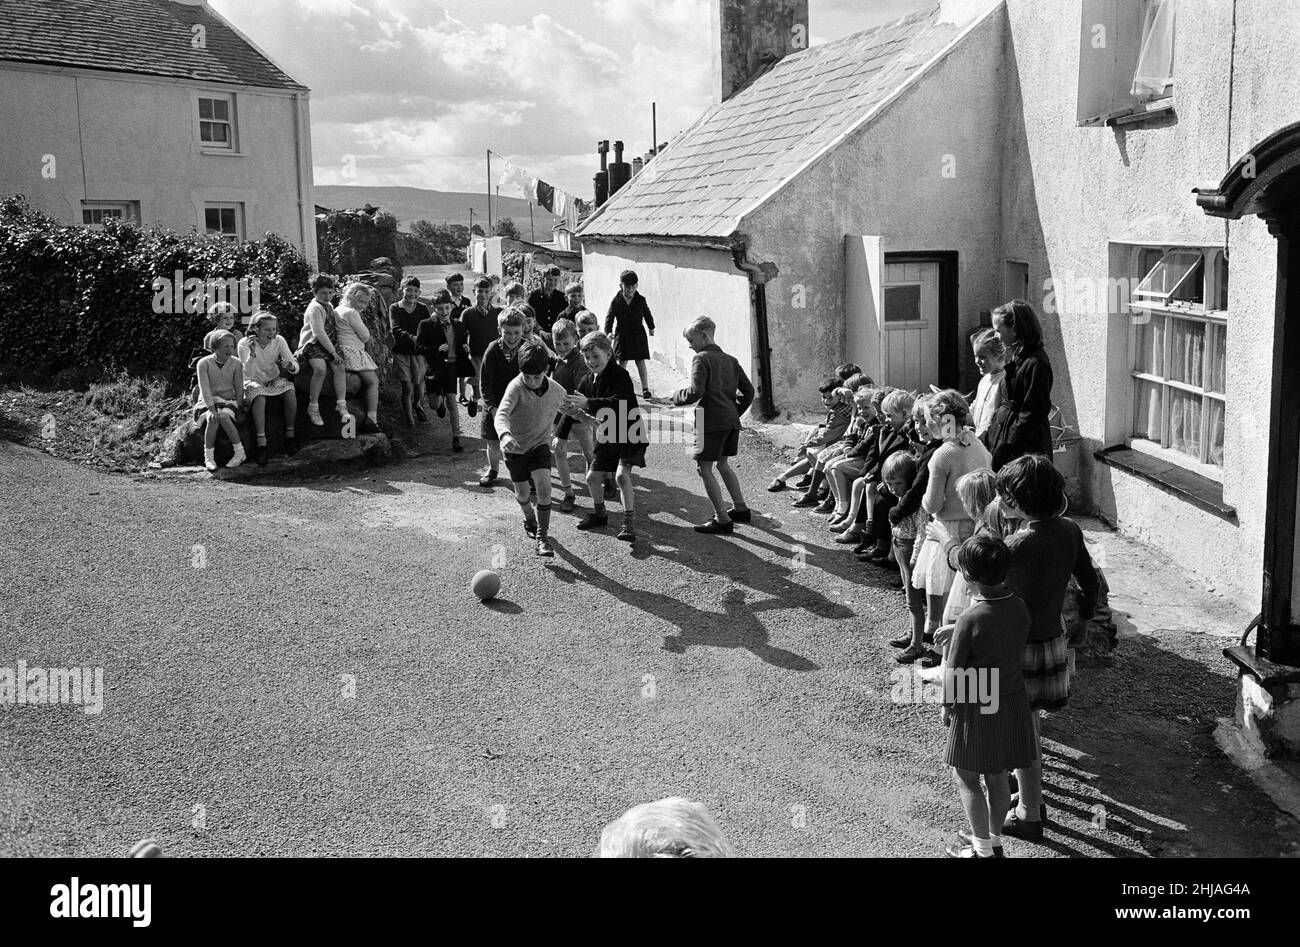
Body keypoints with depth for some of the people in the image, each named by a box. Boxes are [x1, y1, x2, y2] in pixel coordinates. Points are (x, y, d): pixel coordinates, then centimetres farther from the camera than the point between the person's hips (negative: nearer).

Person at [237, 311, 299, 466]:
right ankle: (261, 443, -34)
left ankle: (290, 434, -12)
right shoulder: (245, 343, -17)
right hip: (254, 383, -3)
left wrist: (291, 366, -36)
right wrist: (252, 353, -42)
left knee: (290, 391, -27)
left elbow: (296, 367, -12)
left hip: (274, 380, 3)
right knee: (259, 397, -35)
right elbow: (249, 374, -27)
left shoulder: (279, 341, -9)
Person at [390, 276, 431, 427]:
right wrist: (412, 338, -33)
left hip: (419, 353, 2)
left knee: (419, 389, 6)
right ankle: (408, 417, 15)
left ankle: (416, 405, 40)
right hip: (401, 353, -2)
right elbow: (395, 330, -18)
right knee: (407, 388, -5)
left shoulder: (423, 309, 5)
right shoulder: (395, 308, -2)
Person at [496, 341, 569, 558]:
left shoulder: (557, 391, -13)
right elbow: (502, 414, -41)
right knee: (523, 493, 12)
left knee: (544, 487, -19)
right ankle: (529, 519, 47)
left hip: (540, 445, 1)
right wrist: (505, 434, -60)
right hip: (515, 447, -1)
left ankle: (542, 536, -6)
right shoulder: (516, 387, -25)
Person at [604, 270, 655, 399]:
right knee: (622, 361, 4)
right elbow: (610, 317, -5)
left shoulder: (640, 300, -2)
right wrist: (608, 332, -15)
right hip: (622, 334, 0)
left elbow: (647, 314, 12)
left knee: (640, 361, 0)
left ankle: (645, 387, 5)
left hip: (638, 334, 0)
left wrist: (651, 327, 18)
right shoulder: (616, 301, -5)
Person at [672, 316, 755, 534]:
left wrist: (677, 398, -2)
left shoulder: (701, 359, -8)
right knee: (723, 465, 24)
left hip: (711, 422, -8)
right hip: (732, 421, 8)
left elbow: (696, 391, -19)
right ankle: (740, 509, 29)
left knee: (704, 468, -2)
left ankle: (722, 519, -4)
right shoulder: (730, 360, 14)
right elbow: (748, 390, 13)